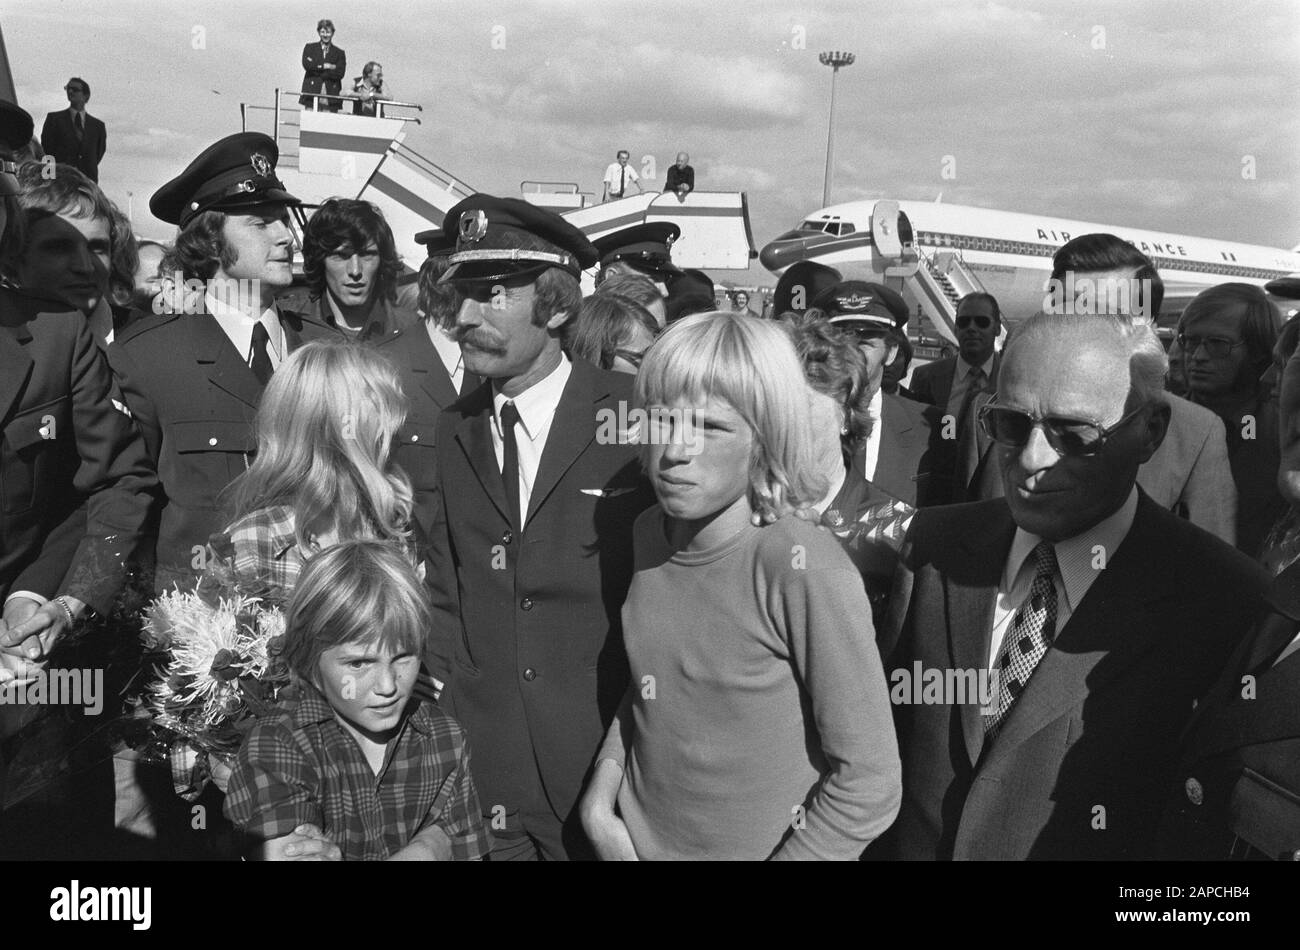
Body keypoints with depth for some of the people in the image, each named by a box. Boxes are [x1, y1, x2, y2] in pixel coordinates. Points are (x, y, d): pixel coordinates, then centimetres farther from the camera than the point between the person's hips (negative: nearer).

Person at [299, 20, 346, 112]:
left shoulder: (339, 53, 11)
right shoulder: (310, 48, 14)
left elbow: (340, 73, -4)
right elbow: (306, 64, -3)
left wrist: (317, 68, -5)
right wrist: (326, 66, -7)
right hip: (312, 94, 0)